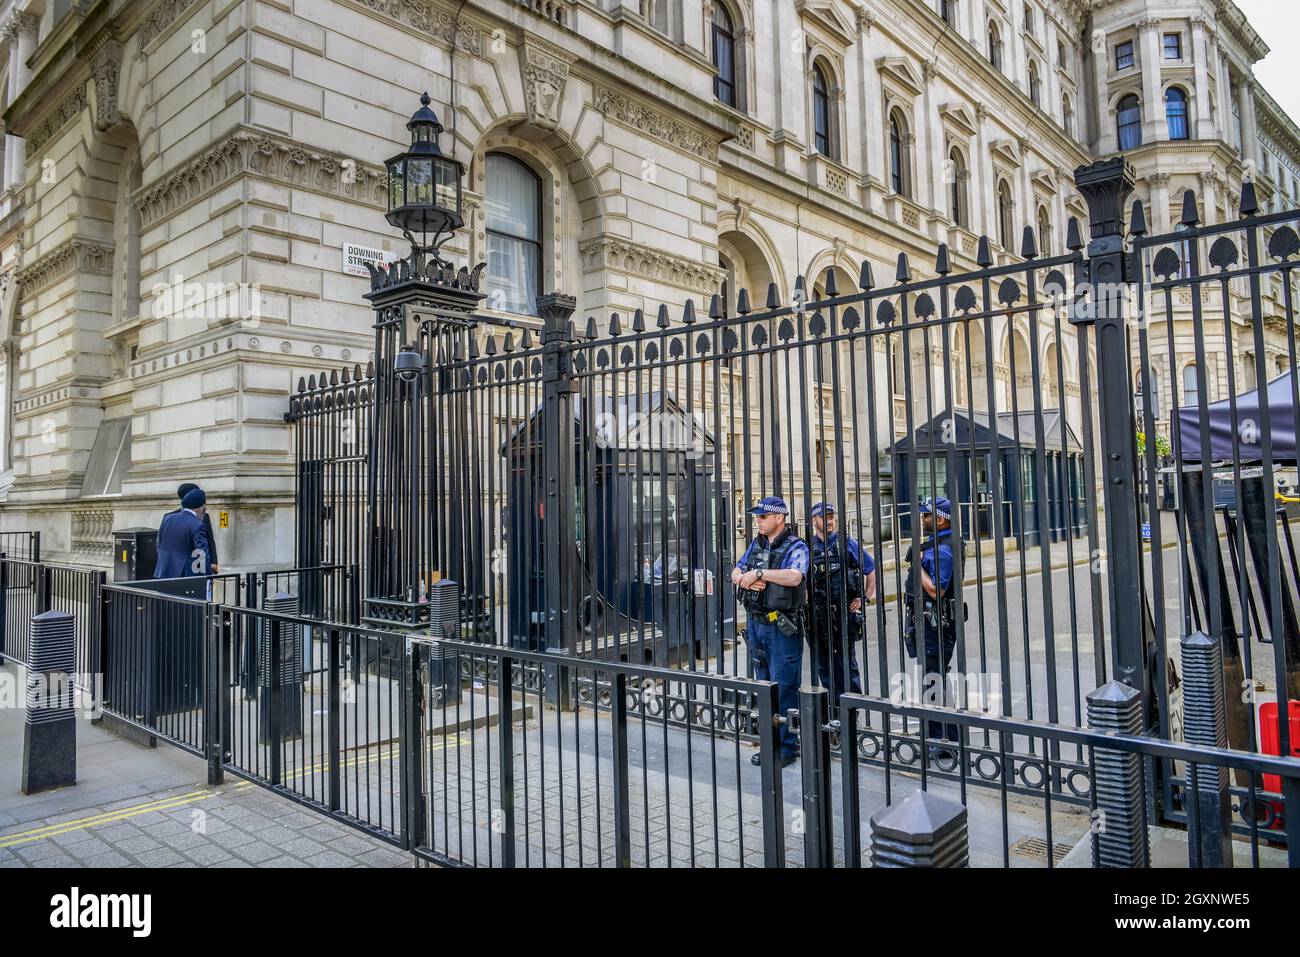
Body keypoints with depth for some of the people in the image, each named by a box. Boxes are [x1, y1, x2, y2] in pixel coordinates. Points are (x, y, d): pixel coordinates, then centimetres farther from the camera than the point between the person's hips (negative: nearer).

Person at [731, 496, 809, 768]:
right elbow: (735, 573, 14)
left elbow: (794, 577, -28)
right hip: (756, 623, 8)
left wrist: (758, 573, -21)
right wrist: (746, 579, -9)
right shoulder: (756, 544, 13)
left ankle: (787, 746, 7)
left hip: (782, 627, -8)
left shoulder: (795, 546, -9)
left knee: (784, 688, -3)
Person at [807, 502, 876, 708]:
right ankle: (834, 707, 23)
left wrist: (864, 598, 1)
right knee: (823, 664, 10)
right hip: (817, 617, 3)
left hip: (844, 614, -3)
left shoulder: (847, 544, 0)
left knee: (846, 663, 0)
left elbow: (872, 569, 5)